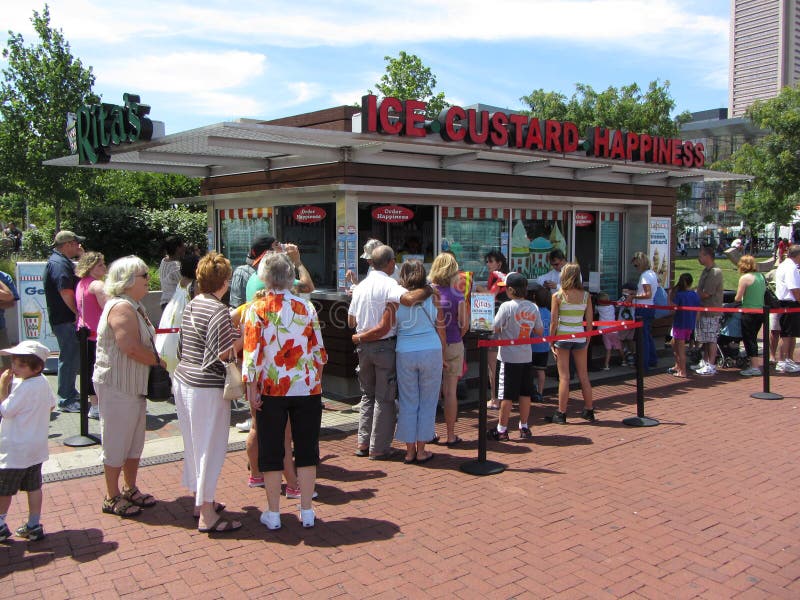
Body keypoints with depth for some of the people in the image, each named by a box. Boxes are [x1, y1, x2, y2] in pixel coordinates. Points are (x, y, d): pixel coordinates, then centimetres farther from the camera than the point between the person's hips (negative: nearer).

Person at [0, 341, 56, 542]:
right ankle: (33, 526, 19)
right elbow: (51, 405, 12)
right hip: (37, 446, 8)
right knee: (33, 487, 13)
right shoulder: (43, 382, 1)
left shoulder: (24, 387, -24)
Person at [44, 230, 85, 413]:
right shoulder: (59, 264, -17)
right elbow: (66, 292, -25)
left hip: (69, 318, 11)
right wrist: (79, 313, -17)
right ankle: (66, 400, 2)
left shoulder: (63, 261, 16)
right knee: (69, 357, -5)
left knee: (72, 356, 18)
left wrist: (82, 256, 13)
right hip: (65, 320, -11)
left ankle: (70, 393, 29)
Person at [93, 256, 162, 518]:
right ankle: (112, 498, 15)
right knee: (117, 442, 2)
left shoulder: (134, 306, 13)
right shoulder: (121, 307, -20)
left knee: (135, 440, 17)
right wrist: (159, 361, -14)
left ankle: (130, 490, 30)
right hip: (117, 385, -10)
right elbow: (131, 348, -28)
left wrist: (155, 360, 5)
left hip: (133, 384, 10)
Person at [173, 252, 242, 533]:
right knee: (211, 447, 0)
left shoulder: (191, 306, 9)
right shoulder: (218, 310, -17)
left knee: (195, 444, 18)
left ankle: (200, 499, 32)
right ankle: (207, 515, 7)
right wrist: (244, 338, -7)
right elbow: (221, 353, -21)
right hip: (207, 387, -9)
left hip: (183, 381, 9)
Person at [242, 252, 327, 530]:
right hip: (307, 388, 2)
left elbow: (252, 353, -11)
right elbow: (318, 350, 2)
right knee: (306, 449, 12)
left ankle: (273, 513, 18)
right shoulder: (306, 307, -1)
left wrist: (252, 389, -4)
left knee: (271, 450, 11)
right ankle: (307, 512, 19)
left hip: (271, 390, -2)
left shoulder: (256, 309, -7)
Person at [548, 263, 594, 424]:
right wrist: (587, 341, 13)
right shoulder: (585, 296, -1)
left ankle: (561, 414, 7)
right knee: (584, 376, 14)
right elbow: (589, 322, 2)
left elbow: (553, 322, -8)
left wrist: (551, 341, 1)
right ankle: (589, 411, 24)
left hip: (562, 337, -2)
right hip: (580, 337, 2)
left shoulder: (557, 296, -8)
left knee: (564, 377, 3)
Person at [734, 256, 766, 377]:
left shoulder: (745, 278, -12)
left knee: (748, 339, -1)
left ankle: (755, 367, -3)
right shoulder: (761, 276, 8)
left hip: (749, 312, -7)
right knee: (753, 338, 17)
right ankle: (757, 363, 22)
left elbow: (738, 298, -12)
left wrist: (736, 299, 10)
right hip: (760, 311, 7)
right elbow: (764, 292, 15)